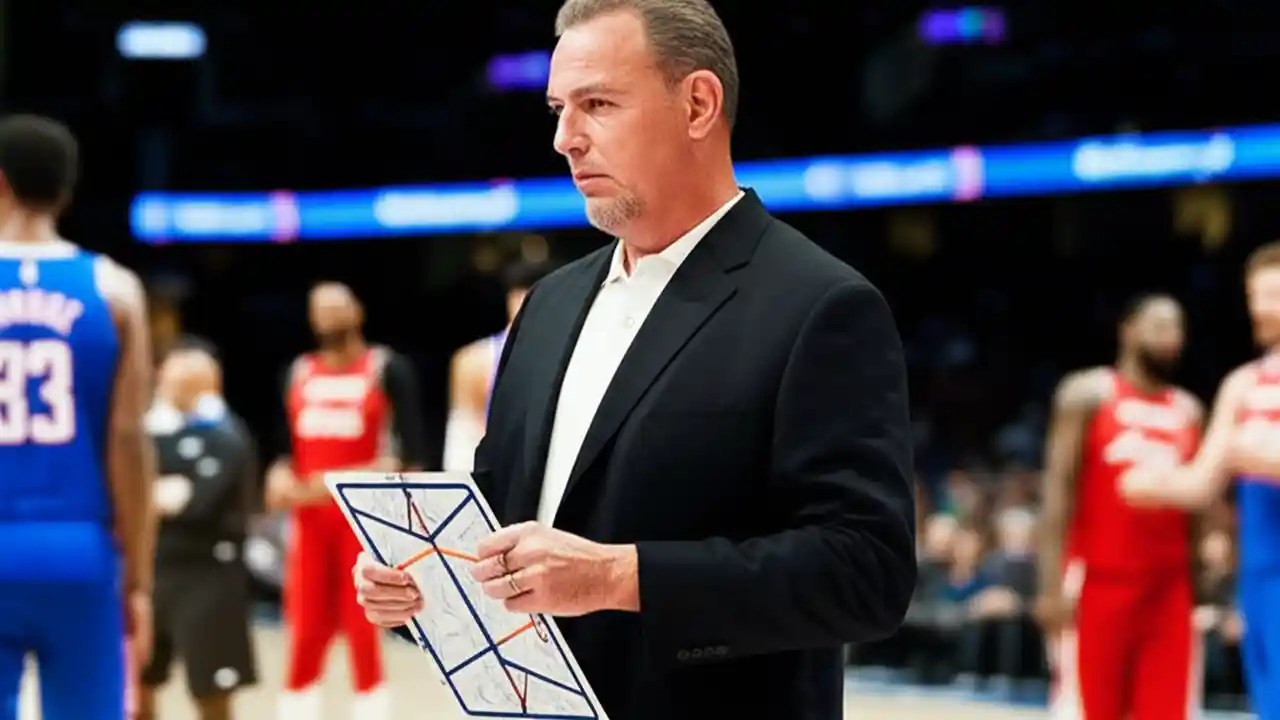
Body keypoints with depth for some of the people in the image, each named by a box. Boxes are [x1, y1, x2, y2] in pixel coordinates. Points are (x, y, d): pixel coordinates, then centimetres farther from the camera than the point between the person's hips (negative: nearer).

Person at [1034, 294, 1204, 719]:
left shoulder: (1189, 412, 14)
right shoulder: (1087, 394, 0)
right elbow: (1058, 489, -6)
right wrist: (1053, 583, -15)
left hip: (1168, 588, 4)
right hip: (1097, 581, -4)